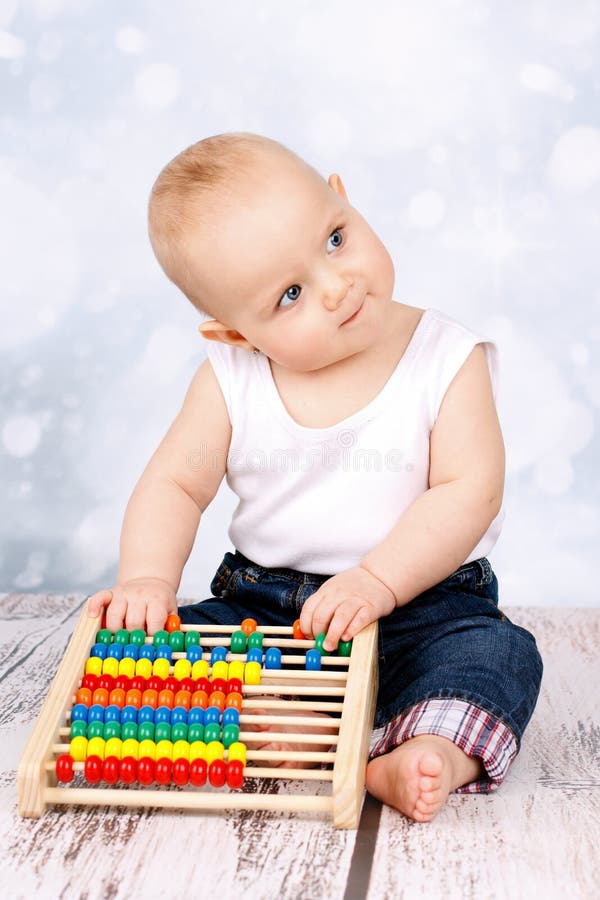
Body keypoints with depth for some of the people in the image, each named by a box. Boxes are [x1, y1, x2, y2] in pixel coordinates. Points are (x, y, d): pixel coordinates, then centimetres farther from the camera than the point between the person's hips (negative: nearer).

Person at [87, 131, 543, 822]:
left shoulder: (447, 359, -9)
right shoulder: (230, 380, -4)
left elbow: (469, 491, -15)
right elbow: (173, 485, -1)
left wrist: (377, 580, -28)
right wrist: (146, 578, -20)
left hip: (422, 599, -2)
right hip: (261, 601, 2)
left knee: (496, 653, -28)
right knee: (161, 640, -19)